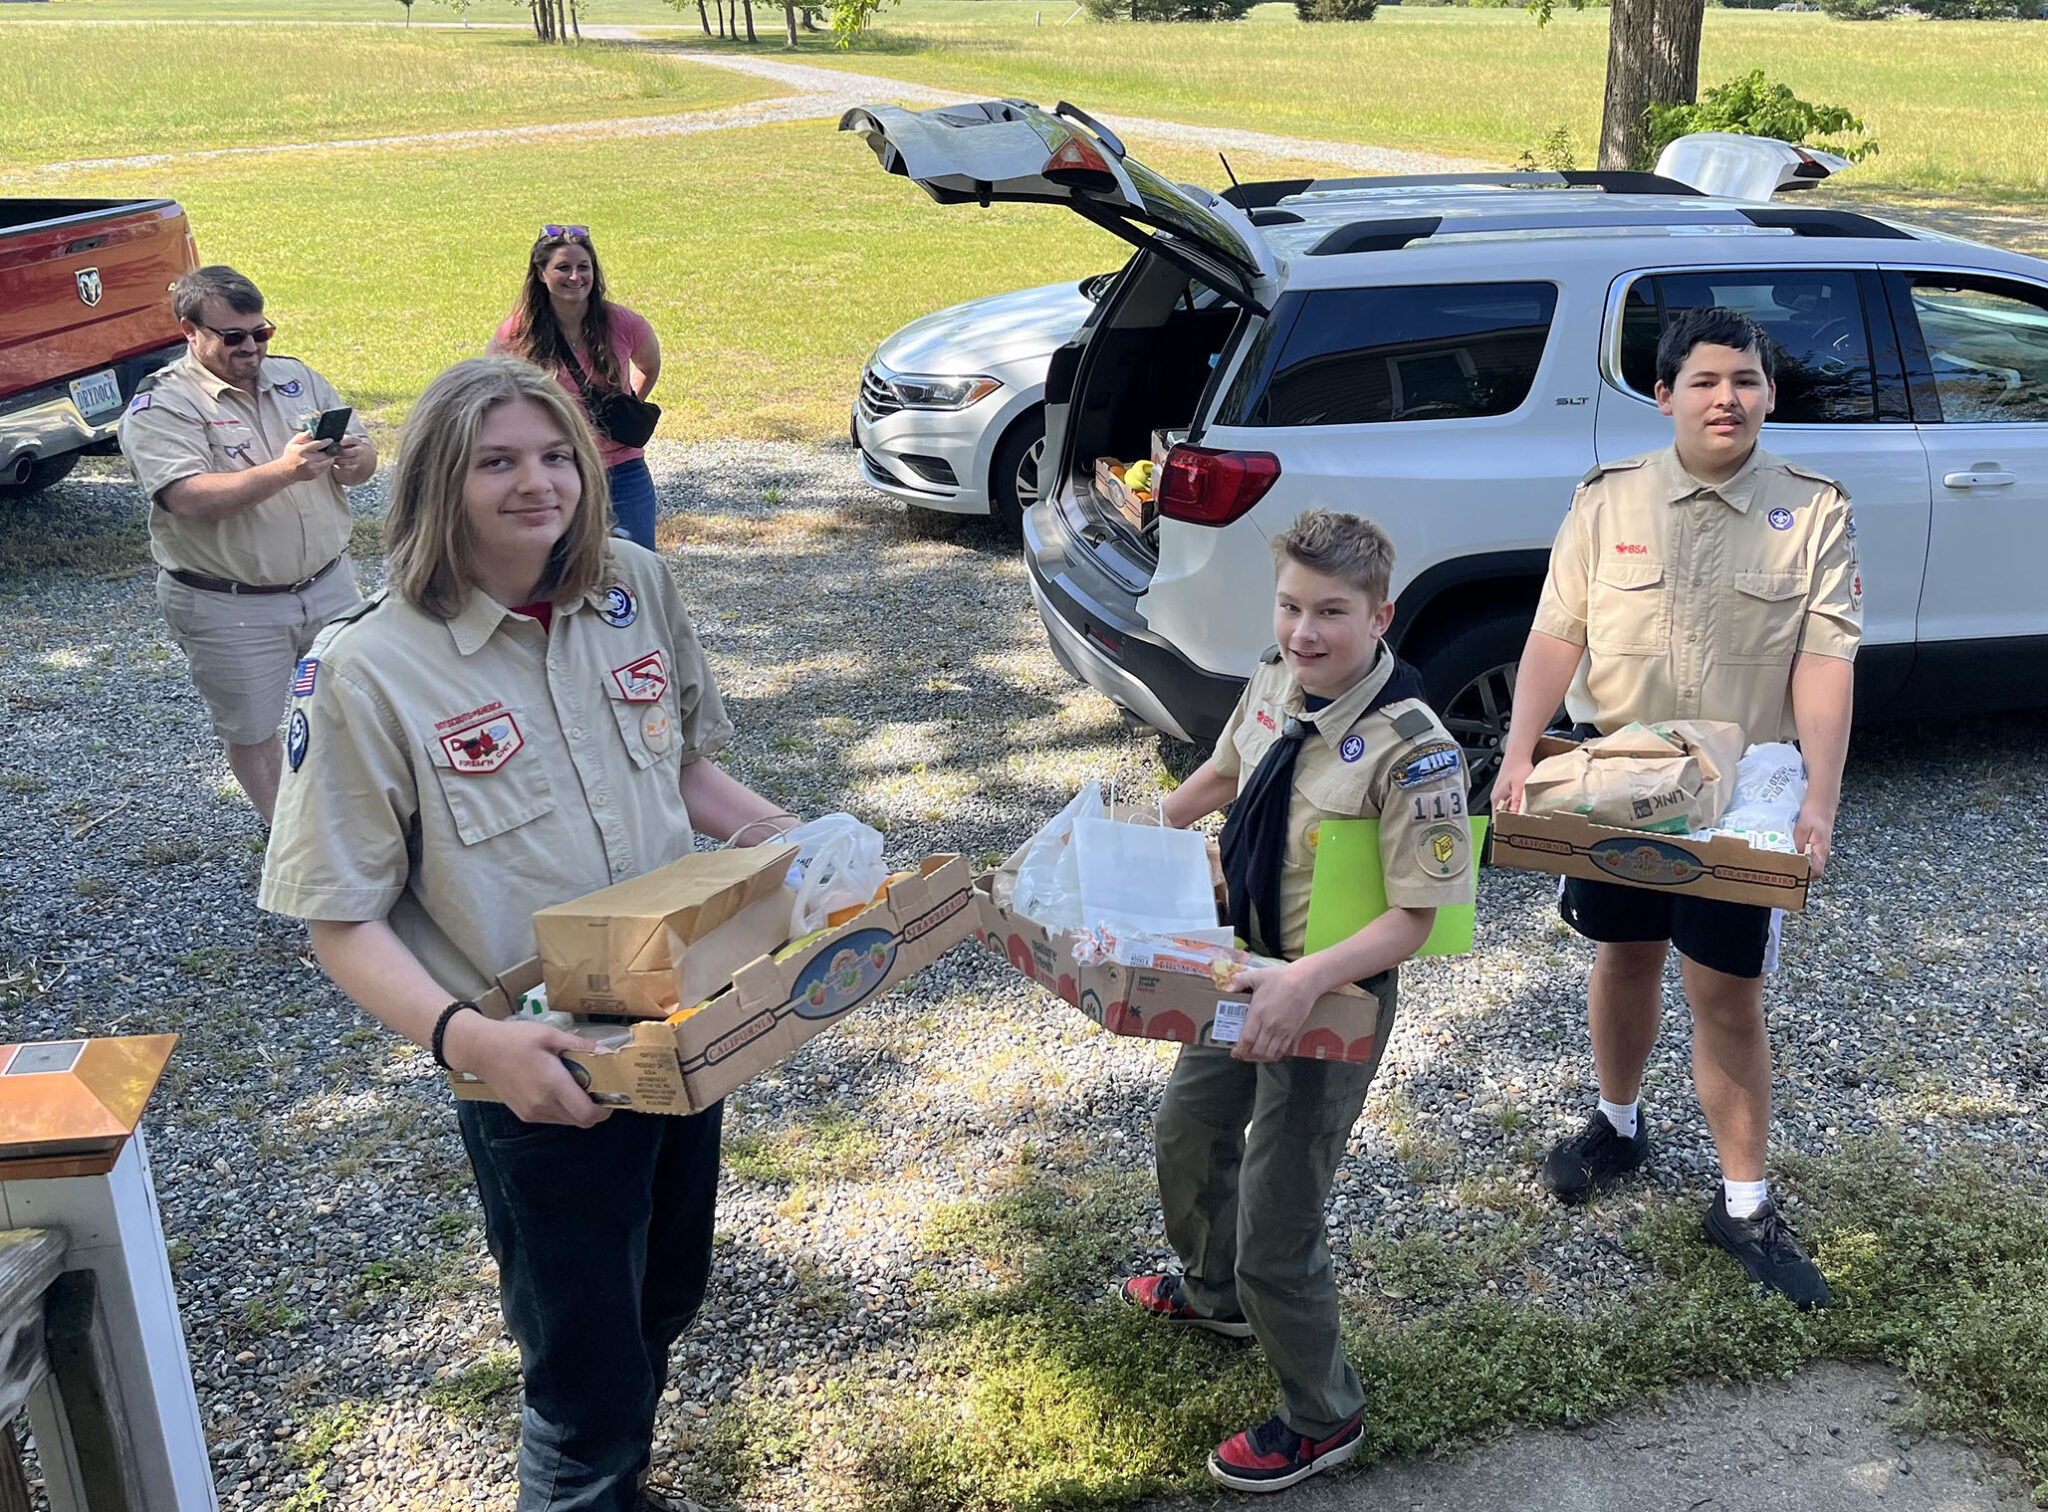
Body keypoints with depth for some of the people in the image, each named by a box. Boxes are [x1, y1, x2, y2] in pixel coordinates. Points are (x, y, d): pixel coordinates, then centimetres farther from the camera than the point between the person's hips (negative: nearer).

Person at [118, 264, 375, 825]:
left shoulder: (295, 375, 7)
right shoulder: (160, 406, -11)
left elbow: (363, 452, 9)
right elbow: (190, 499, -25)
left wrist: (354, 458, -16)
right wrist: (283, 470, -35)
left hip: (329, 584, 5)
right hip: (230, 607, -5)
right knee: (251, 727, 10)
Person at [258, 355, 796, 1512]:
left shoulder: (638, 588, -3)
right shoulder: (371, 672, -17)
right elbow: (344, 919, -14)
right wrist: (467, 1037, -30)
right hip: (543, 1077, -5)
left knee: (668, 1299, 26)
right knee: (588, 1384, 8)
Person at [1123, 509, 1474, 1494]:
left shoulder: (1411, 752, -29)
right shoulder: (1275, 682, -7)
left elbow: (1414, 918, -26)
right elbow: (1223, 773, 14)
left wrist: (1307, 980, -38)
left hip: (1334, 998, -8)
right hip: (1246, 970, 8)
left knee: (1275, 1230, 3)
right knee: (1187, 1136, 29)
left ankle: (1323, 1419, 31)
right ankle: (1214, 1293, 60)